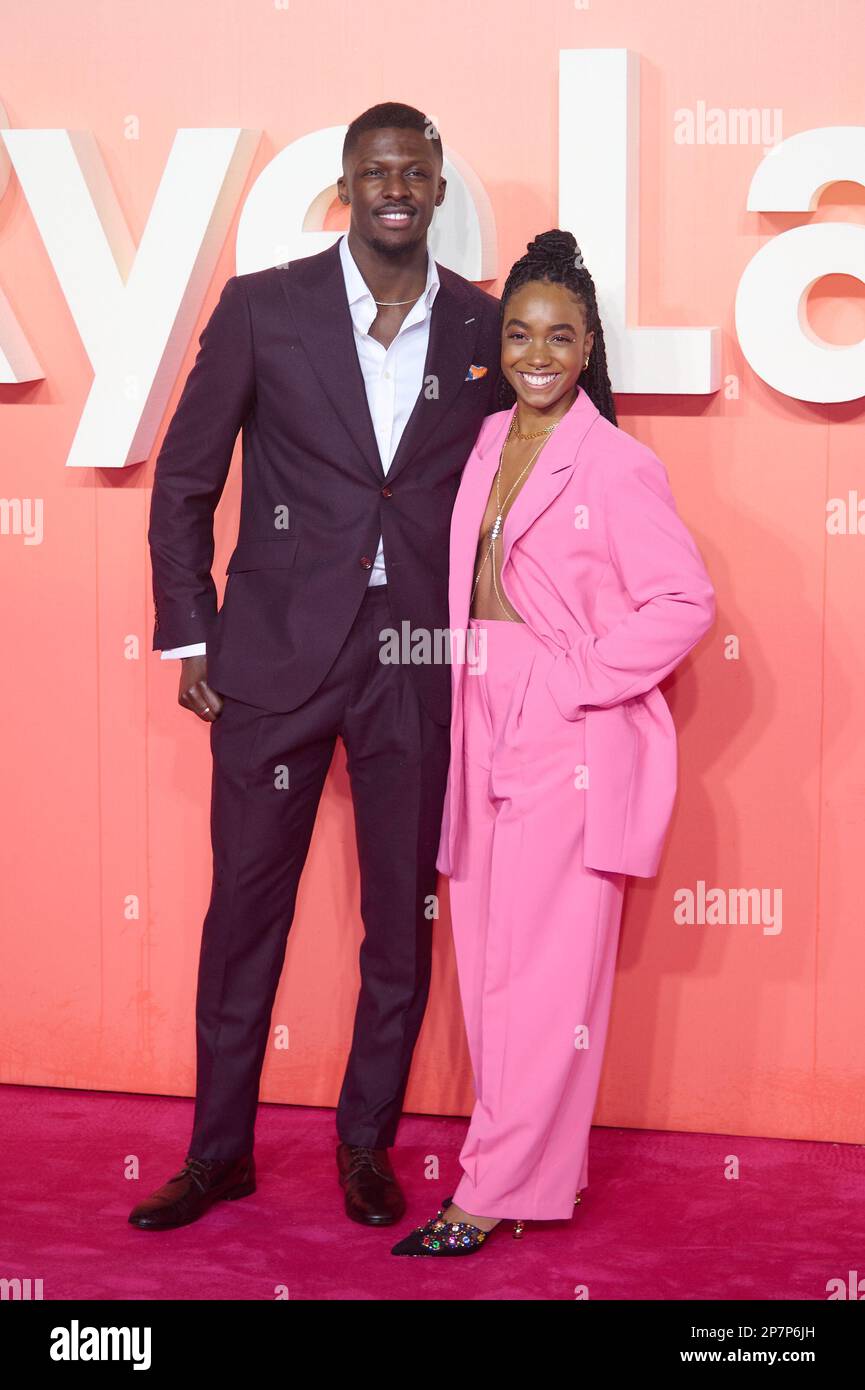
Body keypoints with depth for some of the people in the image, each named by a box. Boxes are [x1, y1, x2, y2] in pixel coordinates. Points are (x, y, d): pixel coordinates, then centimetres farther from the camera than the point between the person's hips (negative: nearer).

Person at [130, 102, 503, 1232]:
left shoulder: (485, 329, 3)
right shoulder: (264, 309, -1)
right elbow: (184, 481, 4)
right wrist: (190, 639, 0)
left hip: (421, 661, 1)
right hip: (276, 652, -1)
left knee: (404, 915, 9)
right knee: (246, 904, 7)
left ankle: (367, 1141, 27)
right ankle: (219, 1152, 22)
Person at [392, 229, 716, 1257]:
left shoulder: (617, 467, -9)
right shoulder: (486, 446, 11)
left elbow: (685, 600, -10)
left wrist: (582, 677, -12)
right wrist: (471, 705, 11)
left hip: (571, 741, -7)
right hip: (486, 735, 7)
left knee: (546, 972, -3)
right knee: (486, 962, 9)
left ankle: (498, 1189, 3)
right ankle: (538, 1163, 21)